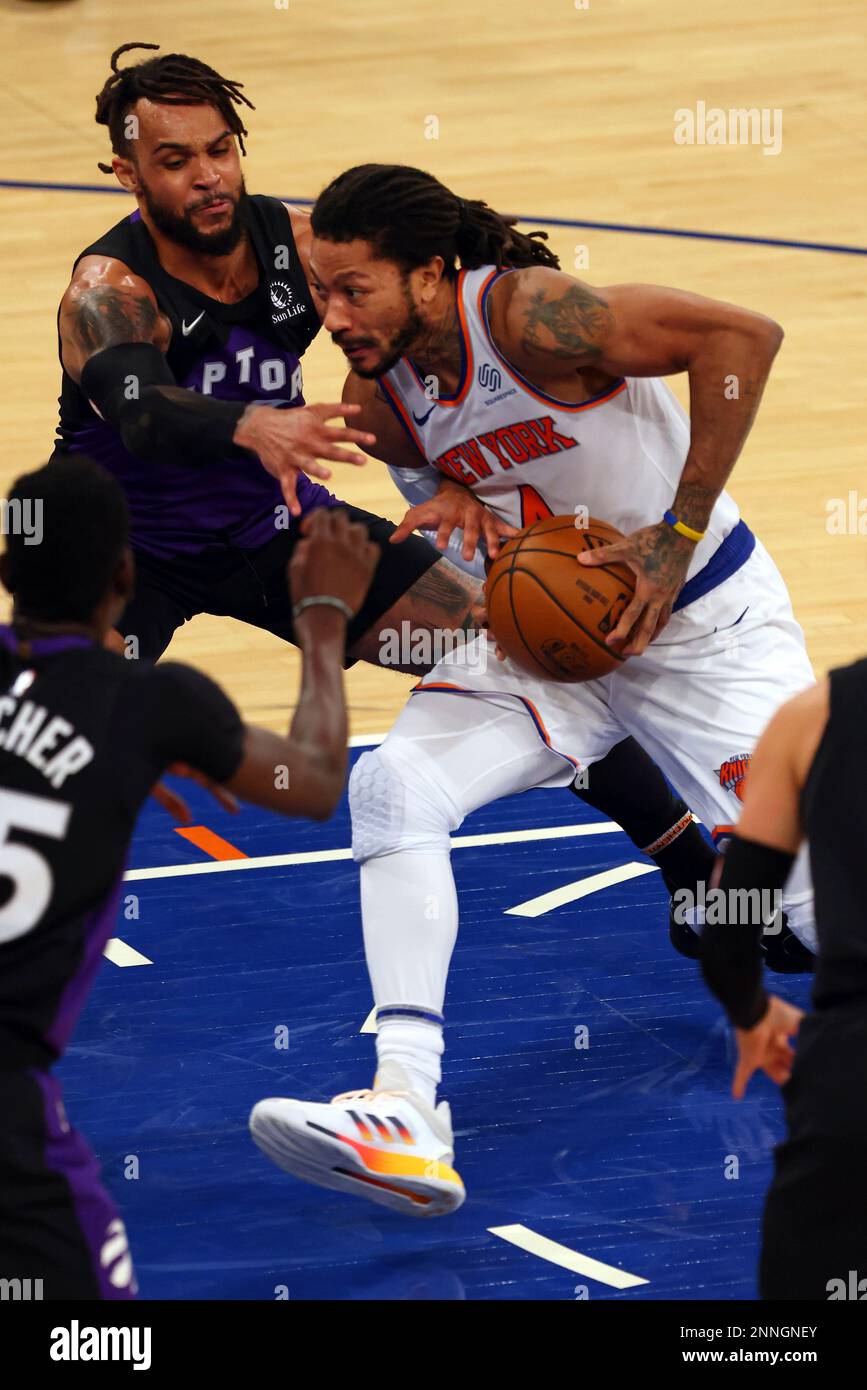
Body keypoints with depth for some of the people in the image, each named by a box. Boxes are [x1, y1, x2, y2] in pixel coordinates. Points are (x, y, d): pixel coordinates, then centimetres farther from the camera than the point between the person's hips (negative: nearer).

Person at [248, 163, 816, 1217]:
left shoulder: (526, 311, -28)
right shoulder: (379, 398, -6)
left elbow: (743, 335, -30)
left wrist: (678, 534, -28)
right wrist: (458, 501, -11)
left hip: (704, 624, -6)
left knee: (808, 893, -7)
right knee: (392, 785, -17)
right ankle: (406, 1114, -24)